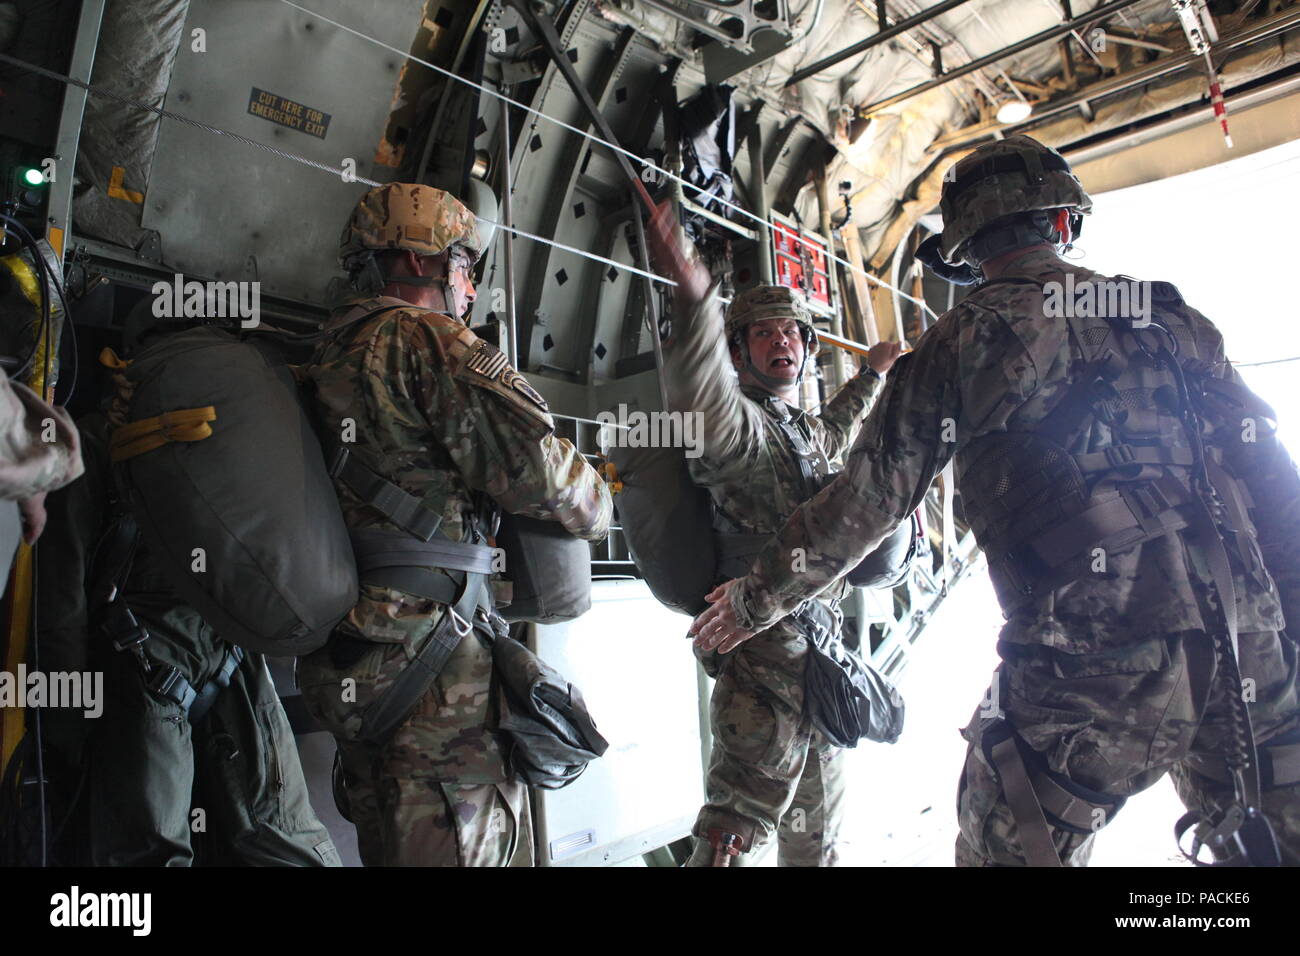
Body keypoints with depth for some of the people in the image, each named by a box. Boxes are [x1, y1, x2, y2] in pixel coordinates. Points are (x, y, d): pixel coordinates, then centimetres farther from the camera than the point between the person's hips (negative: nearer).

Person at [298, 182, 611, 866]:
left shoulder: (328, 356, 18)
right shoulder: (425, 338, -9)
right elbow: (536, 466, -16)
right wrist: (595, 507, 4)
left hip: (345, 668, 9)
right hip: (427, 651, -9)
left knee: (391, 842, 20)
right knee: (483, 845, 0)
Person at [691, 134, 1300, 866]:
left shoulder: (968, 339, -1)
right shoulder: (1176, 318, 12)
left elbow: (870, 499, -3)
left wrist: (758, 598, 8)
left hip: (1086, 667, -5)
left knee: (1010, 844, 11)